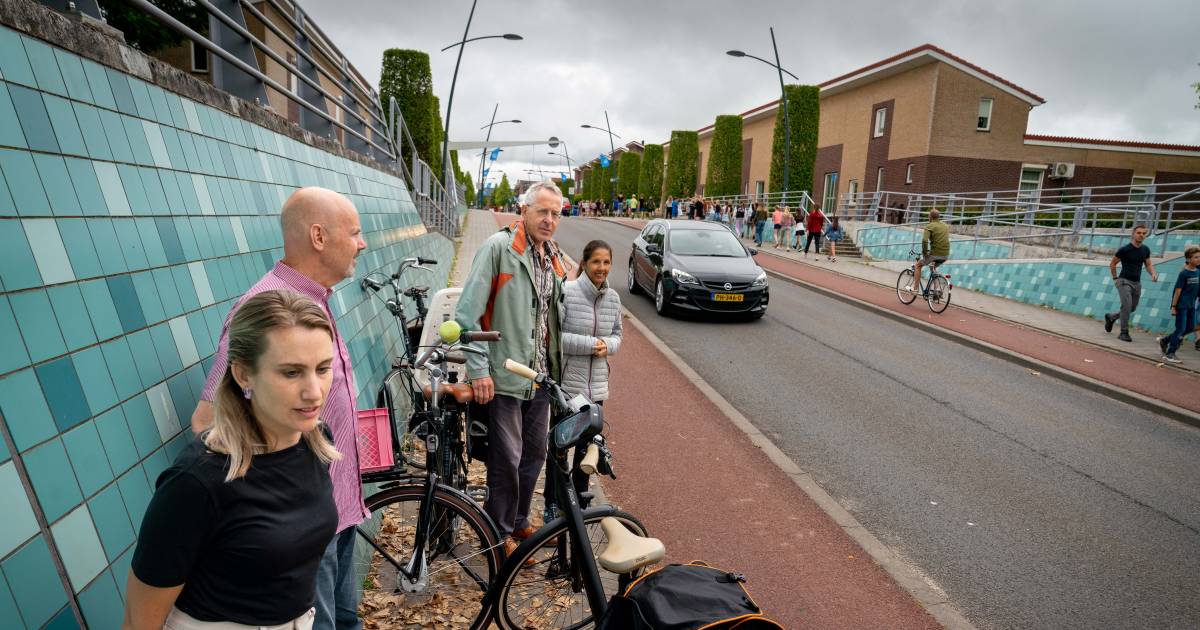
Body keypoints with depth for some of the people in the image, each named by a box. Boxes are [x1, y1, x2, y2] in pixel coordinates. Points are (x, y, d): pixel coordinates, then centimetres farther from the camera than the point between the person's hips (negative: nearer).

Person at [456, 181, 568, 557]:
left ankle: (519, 522, 39)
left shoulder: (555, 259, 11)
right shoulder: (498, 248, -12)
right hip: (504, 375, -7)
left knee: (534, 454, 18)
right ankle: (500, 534, 27)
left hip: (541, 376, 7)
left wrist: (556, 368, 17)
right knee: (507, 459, 5)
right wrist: (478, 370, -18)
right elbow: (468, 312, -15)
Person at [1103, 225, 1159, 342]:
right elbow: (1112, 264, -2)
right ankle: (1124, 333, -10)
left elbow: (1148, 264, 16)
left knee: (1132, 308, 10)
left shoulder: (1145, 249, 7)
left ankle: (1110, 317, 34)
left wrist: (1153, 273, -4)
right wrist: (1115, 278, -2)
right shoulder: (1125, 249, -10)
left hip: (1137, 283, 6)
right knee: (1126, 306, -16)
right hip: (1124, 281, -6)